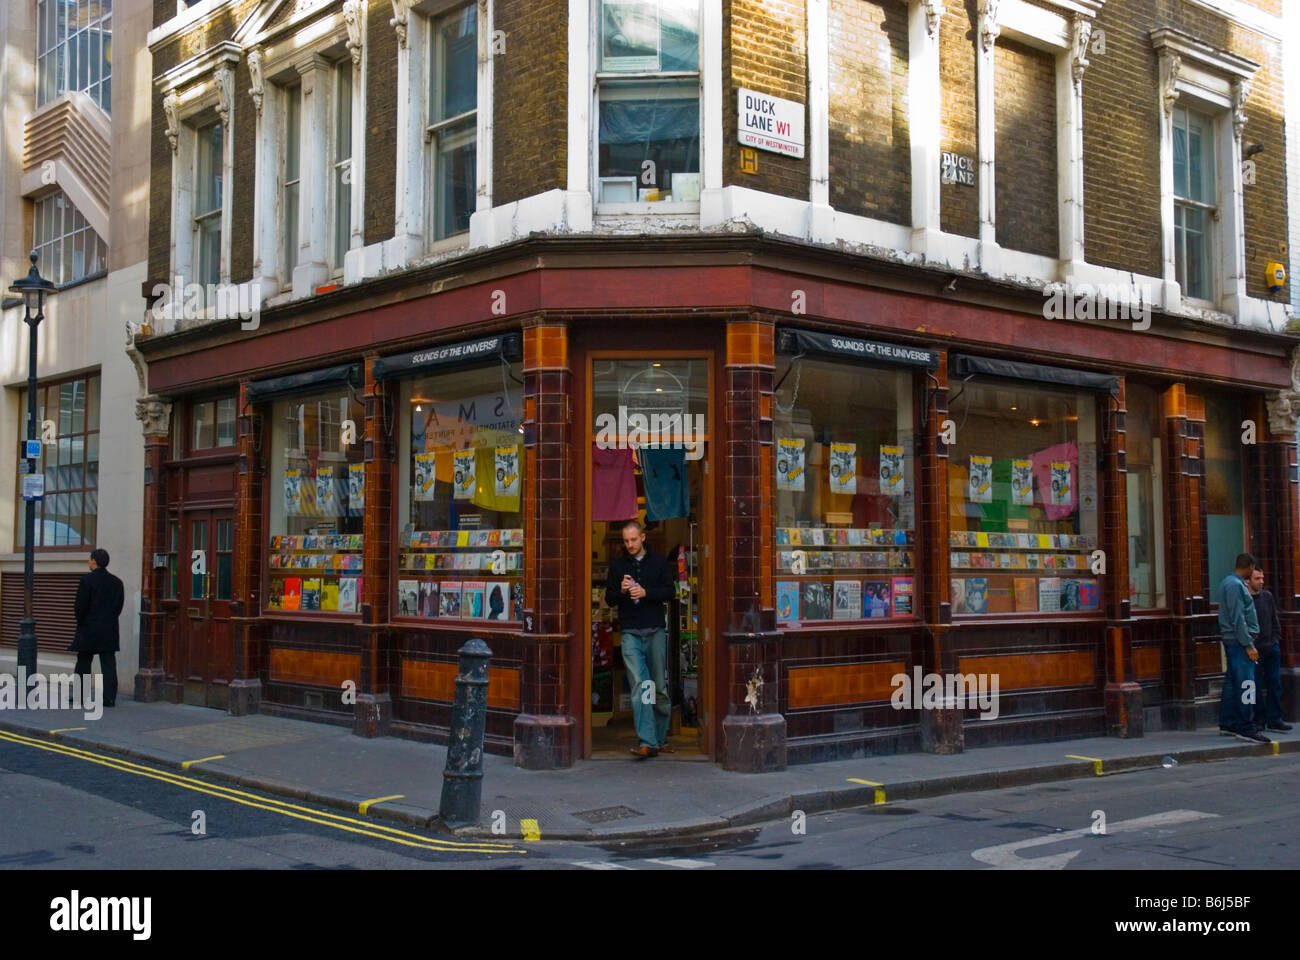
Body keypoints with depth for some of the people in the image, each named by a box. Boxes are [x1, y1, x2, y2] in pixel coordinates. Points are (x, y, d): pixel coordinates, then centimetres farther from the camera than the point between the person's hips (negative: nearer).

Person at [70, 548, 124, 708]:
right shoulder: (116, 582, 6)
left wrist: (81, 621, 6)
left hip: (89, 629, -4)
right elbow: (119, 606, 6)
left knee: (83, 663, 8)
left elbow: (80, 606, -11)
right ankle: (109, 697, -1)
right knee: (108, 664, 2)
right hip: (110, 631, 4)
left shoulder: (87, 580, -9)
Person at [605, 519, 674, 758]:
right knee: (639, 685, -12)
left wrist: (645, 592, -12)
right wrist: (621, 590, -10)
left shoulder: (658, 562, 8)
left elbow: (669, 591, 2)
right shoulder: (617, 565, 11)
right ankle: (647, 742, -17)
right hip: (630, 633, 0)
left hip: (655, 631, 0)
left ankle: (661, 738, 19)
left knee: (660, 687, 6)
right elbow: (609, 599, 11)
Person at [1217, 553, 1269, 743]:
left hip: (1232, 641, 11)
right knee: (1244, 684, -10)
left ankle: (1227, 724, 17)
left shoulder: (1230, 583, 17)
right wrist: (1249, 645, -19)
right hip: (1239, 641, -11)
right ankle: (1245, 728, -11)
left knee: (1232, 683, 12)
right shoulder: (1235, 585, -14)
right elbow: (1238, 618, -19)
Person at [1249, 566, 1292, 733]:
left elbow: (1275, 620, 18)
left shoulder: (1267, 596, 9)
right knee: (1257, 687, 2)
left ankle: (1275, 719, 13)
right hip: (1255, 650, -6)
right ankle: (1260, 719, 10)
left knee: (1275, 684, 7)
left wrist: (1276, 639, 9)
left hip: (1272, 648, 6)